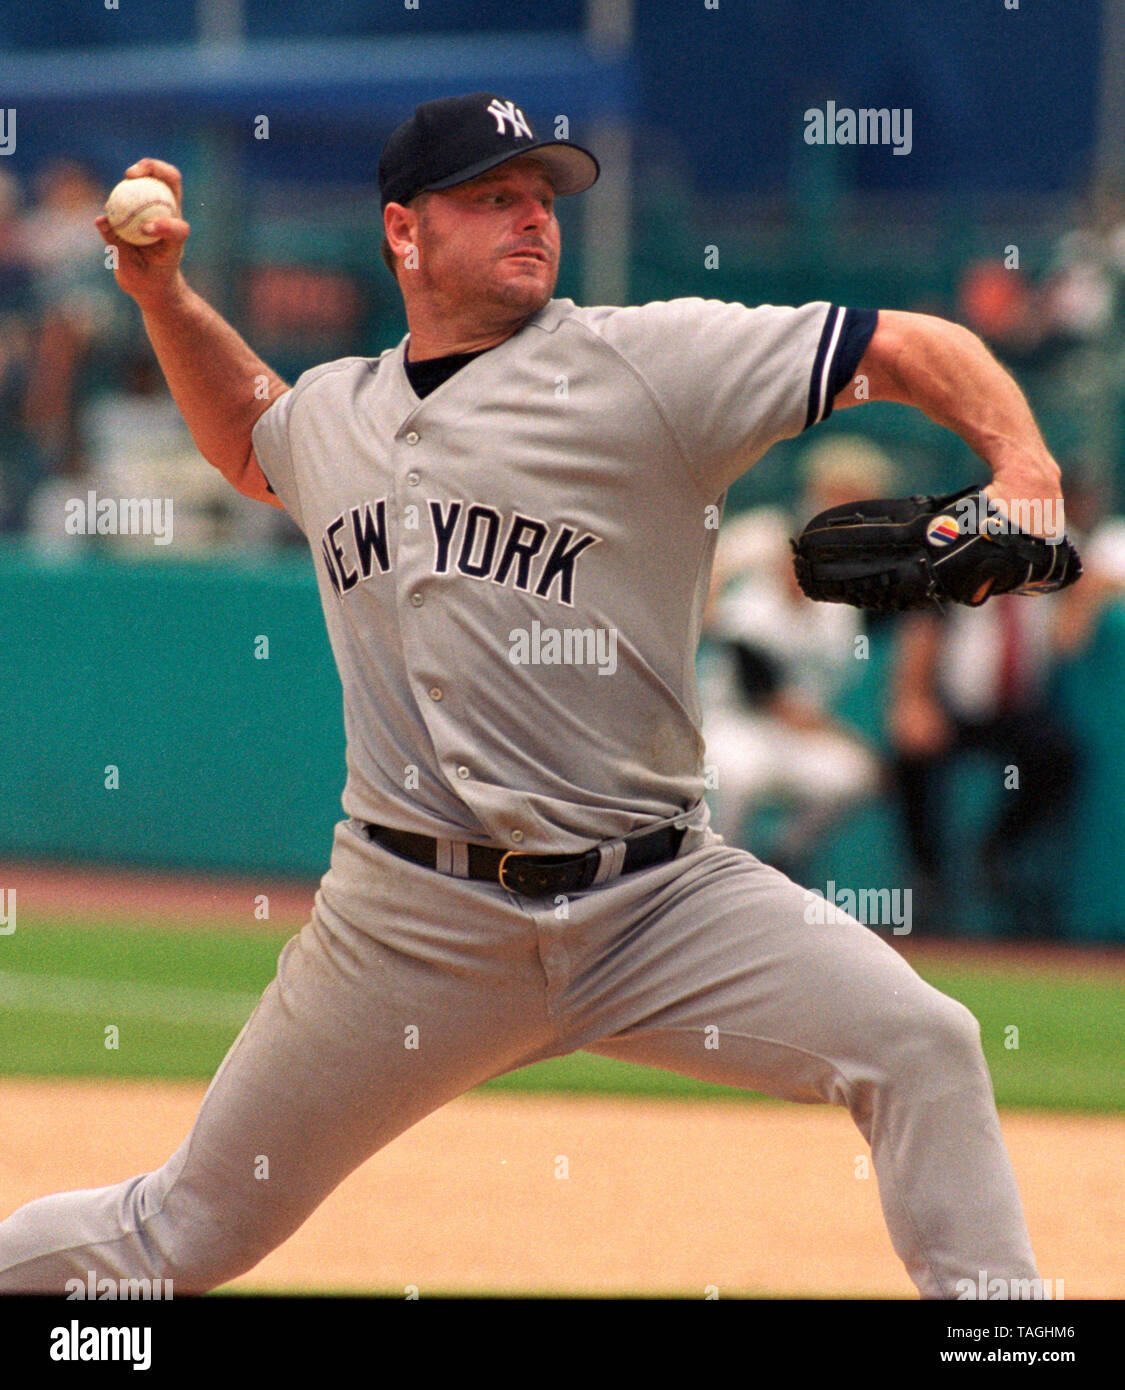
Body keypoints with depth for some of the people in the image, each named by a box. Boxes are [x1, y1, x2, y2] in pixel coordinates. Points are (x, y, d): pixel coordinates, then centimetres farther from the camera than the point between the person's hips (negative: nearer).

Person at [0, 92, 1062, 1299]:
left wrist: (1023, 469, -25)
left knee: (921, 1046, -23)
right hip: (410, 917, 2)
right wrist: (164, 295, 22)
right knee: (188, 1238, 7)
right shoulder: (333, 412, 10)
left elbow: (913, 349, -9)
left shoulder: (647, 363, -5)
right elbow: (247, 435, 36)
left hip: (658, 903, -2)